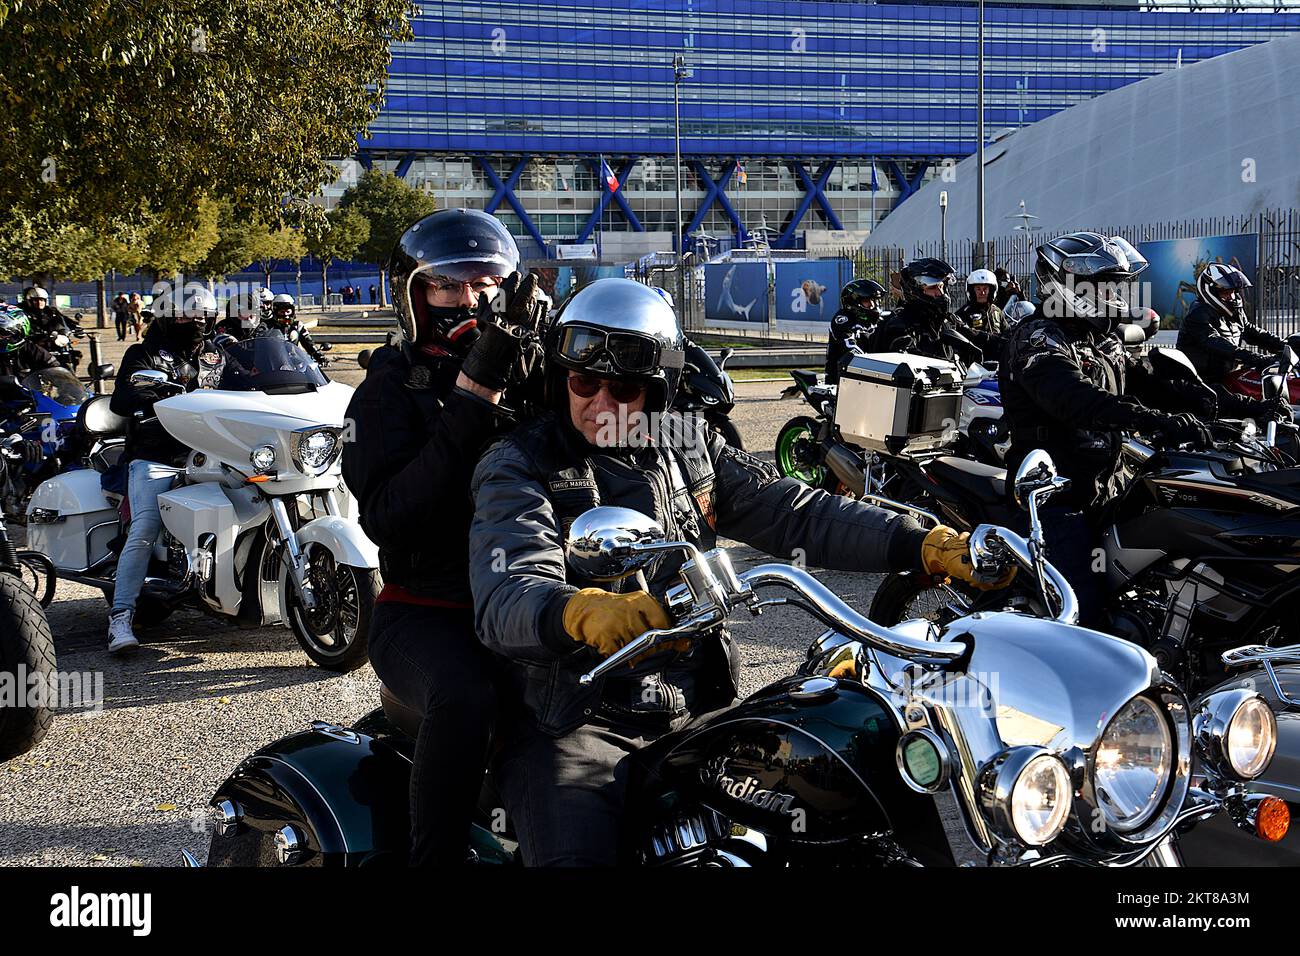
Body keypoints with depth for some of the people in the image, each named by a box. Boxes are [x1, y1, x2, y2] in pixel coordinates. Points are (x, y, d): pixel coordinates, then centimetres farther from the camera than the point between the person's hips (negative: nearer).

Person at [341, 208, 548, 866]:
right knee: (464, 697, -35)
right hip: (426, 610, -4)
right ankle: (434, 858, -20)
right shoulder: (392, 385, 2)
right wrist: (469, 404, -19)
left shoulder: (535, 373, 14)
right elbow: (386, 519, -14)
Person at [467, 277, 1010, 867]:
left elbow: (795, 514, 3)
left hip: (692, 710, 5)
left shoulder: (688, 445, 10)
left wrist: (928, 546, -10)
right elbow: (504, 598, -23)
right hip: (570, 725, -5)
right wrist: (583, 611, -47)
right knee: (580, 852, -29)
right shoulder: (520, 465, -6)